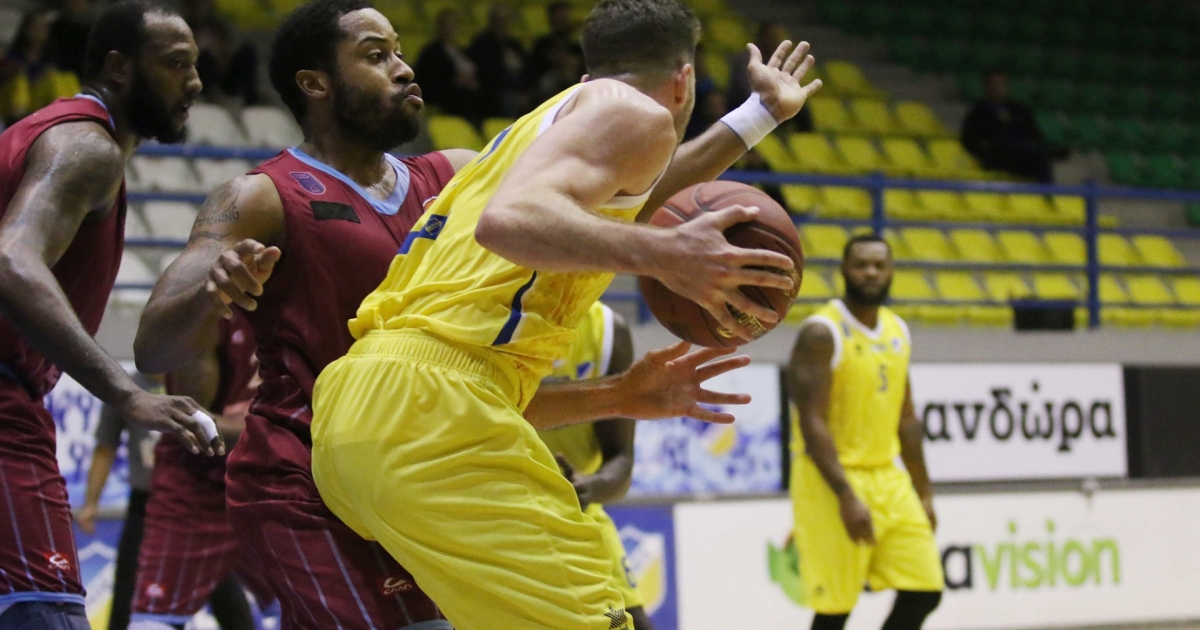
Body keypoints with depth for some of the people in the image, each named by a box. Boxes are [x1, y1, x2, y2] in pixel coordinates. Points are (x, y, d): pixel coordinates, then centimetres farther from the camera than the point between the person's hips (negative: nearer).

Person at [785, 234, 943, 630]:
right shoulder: (822, 333, -13)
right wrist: (846, 496, -26)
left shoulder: (897, 331, 11)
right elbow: (812, 423, -19)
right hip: (832, 479, -7)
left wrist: (923, 493, 16)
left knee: (924, 592, 2)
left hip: (887, 478, 7)